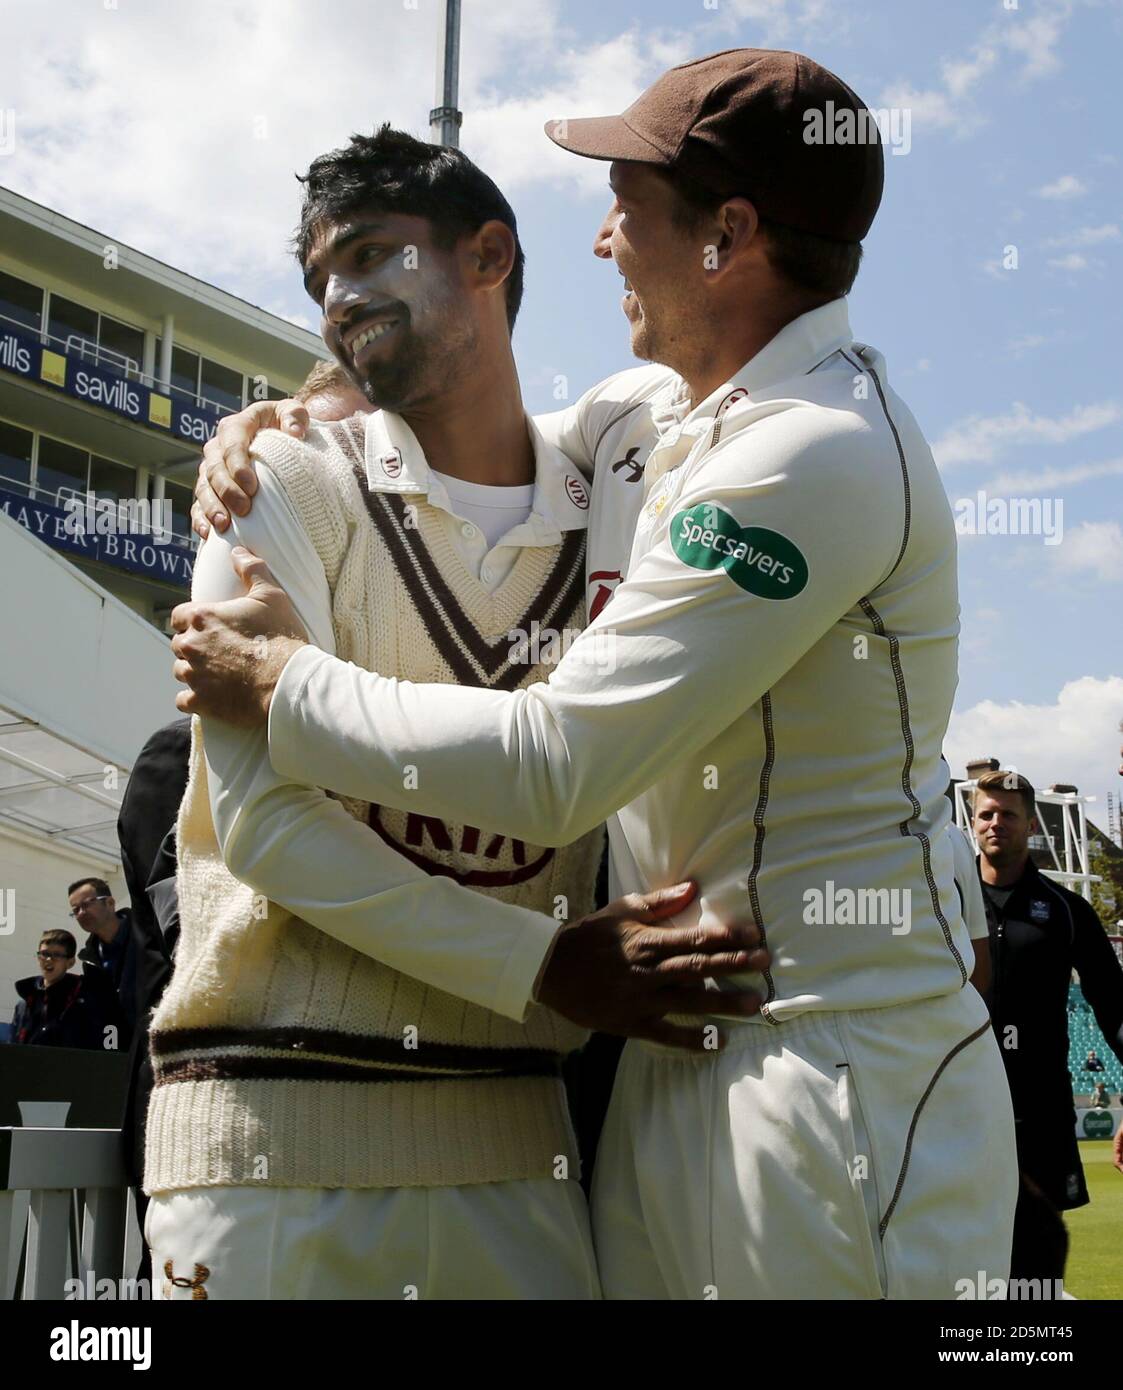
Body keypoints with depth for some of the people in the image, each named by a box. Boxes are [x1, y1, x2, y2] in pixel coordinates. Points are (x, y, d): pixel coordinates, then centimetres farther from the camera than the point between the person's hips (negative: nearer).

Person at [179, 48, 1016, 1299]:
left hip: (840, 1071, -8)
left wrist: (279, 682, -10)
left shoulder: (818, 455, -19)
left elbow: (551, 767, -22)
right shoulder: (652, 407, 9)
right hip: (674, 1057, 8)